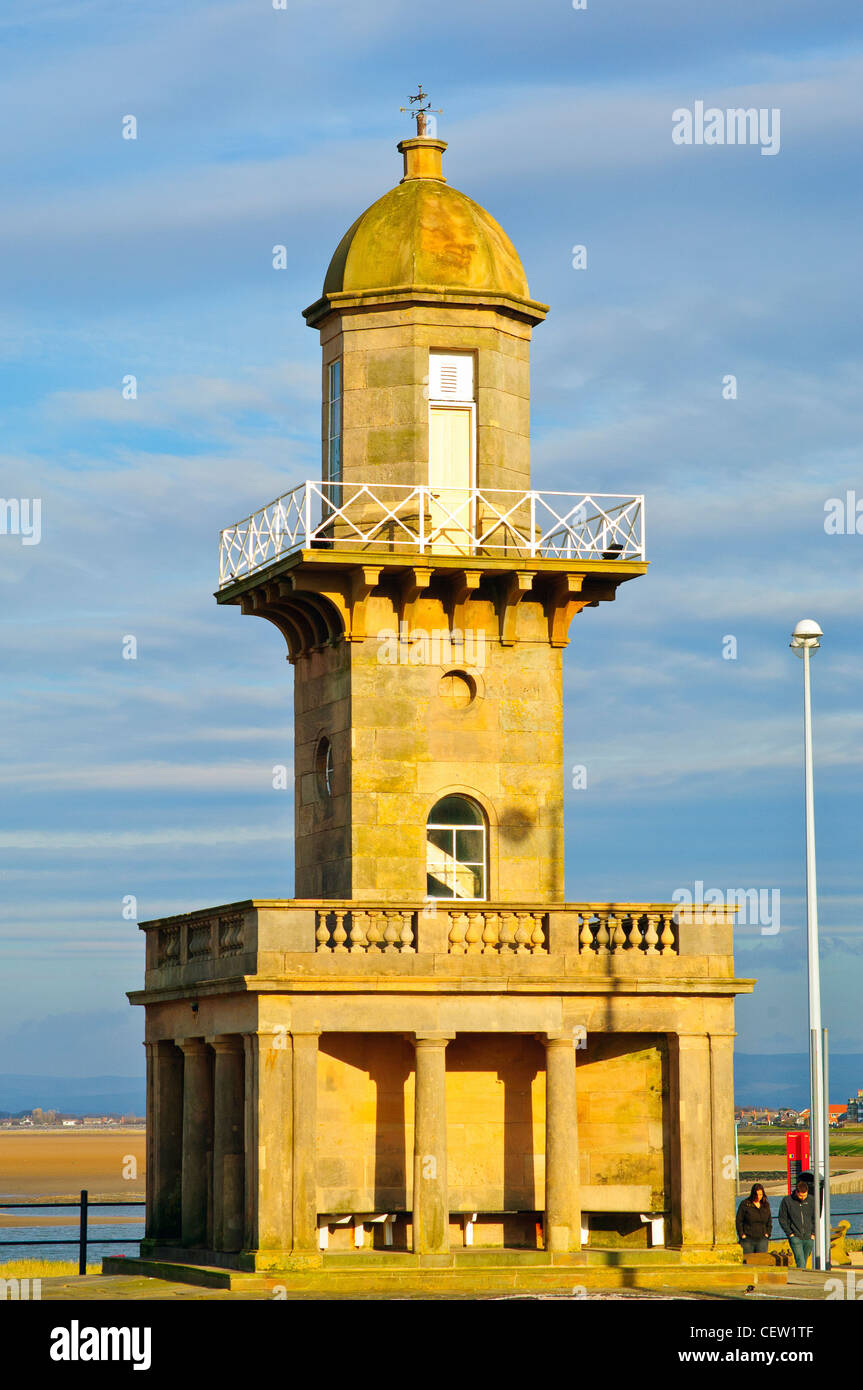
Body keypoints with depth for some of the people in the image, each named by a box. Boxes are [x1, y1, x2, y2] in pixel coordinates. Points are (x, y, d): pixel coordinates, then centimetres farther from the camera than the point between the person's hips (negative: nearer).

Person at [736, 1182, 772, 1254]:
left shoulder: (766, 1205, 10)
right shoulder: (745, 1204, -2)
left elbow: (769, 1221, 21)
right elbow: (739, 1221, 0)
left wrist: (767, 1233, 8)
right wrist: (742, 1235, -6)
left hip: (762, 1239, 2)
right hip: (748, 1239, -2)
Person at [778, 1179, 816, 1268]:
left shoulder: (811, 1200, 3)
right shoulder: (787, 1201, -4)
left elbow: (816, 1218, 10)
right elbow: (782, 1219, 0)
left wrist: (813, 1233, 2)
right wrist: (790, 1233, -7)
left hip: (809, 1237, 3)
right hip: (795, 1237, -3)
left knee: (805, 1260, 10)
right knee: (800, 1261, -15)